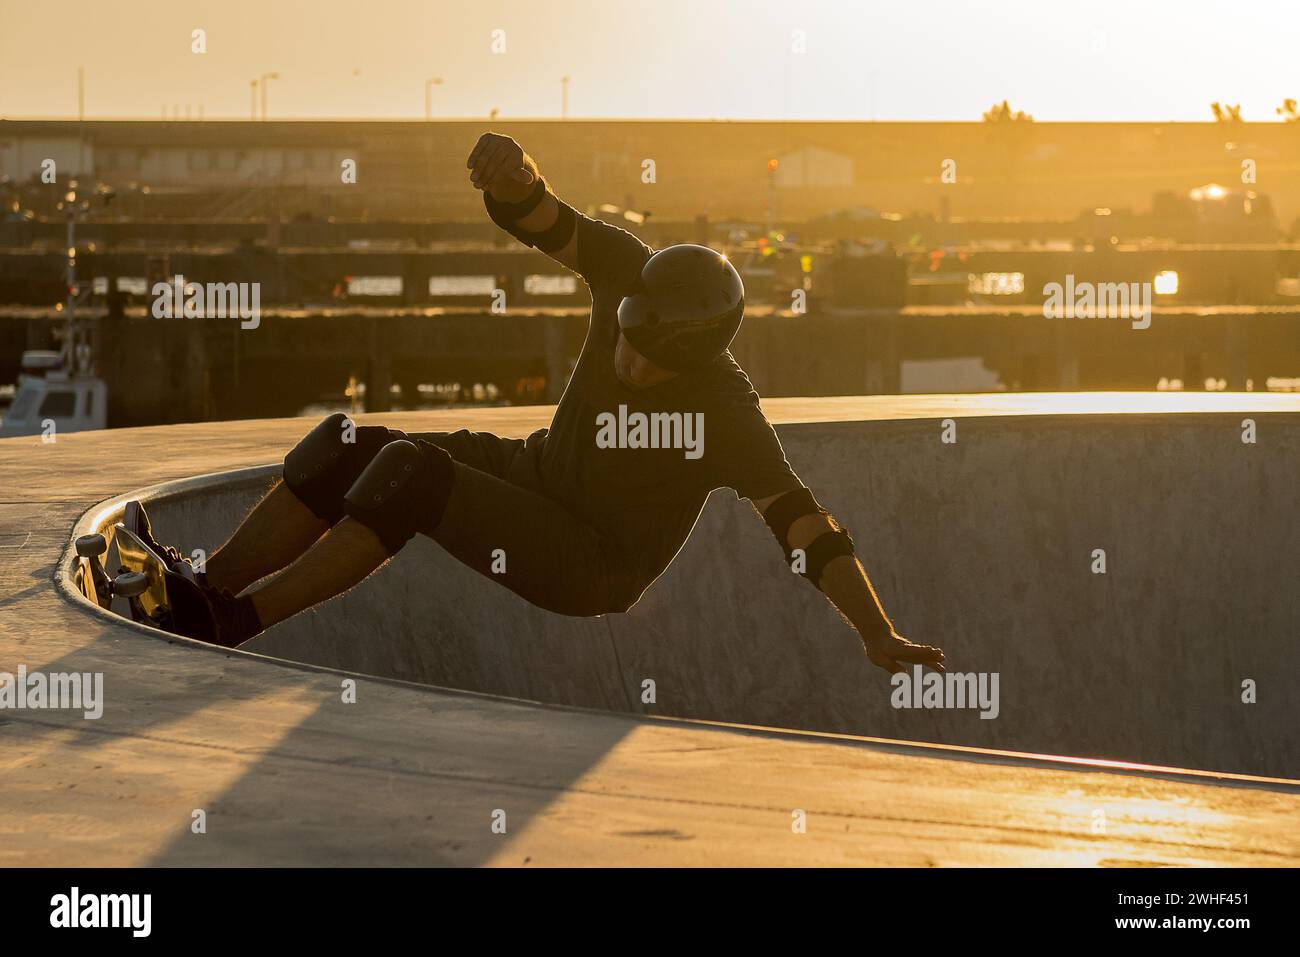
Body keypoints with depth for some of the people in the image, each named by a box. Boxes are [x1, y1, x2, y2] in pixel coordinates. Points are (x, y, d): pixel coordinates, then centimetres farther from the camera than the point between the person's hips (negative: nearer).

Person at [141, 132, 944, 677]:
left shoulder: (724, 412, -27)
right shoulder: (631, 274, -13)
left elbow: (804, 524, -28)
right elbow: (535, 218, -17)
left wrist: (879, 636, -34)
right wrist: (513, 175, -42)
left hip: (592, 570, -7)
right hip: (540, 472, 7)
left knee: (409, 474, -28)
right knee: (346, 449, -10)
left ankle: (234, 621, -27)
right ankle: (202, 590, -11)